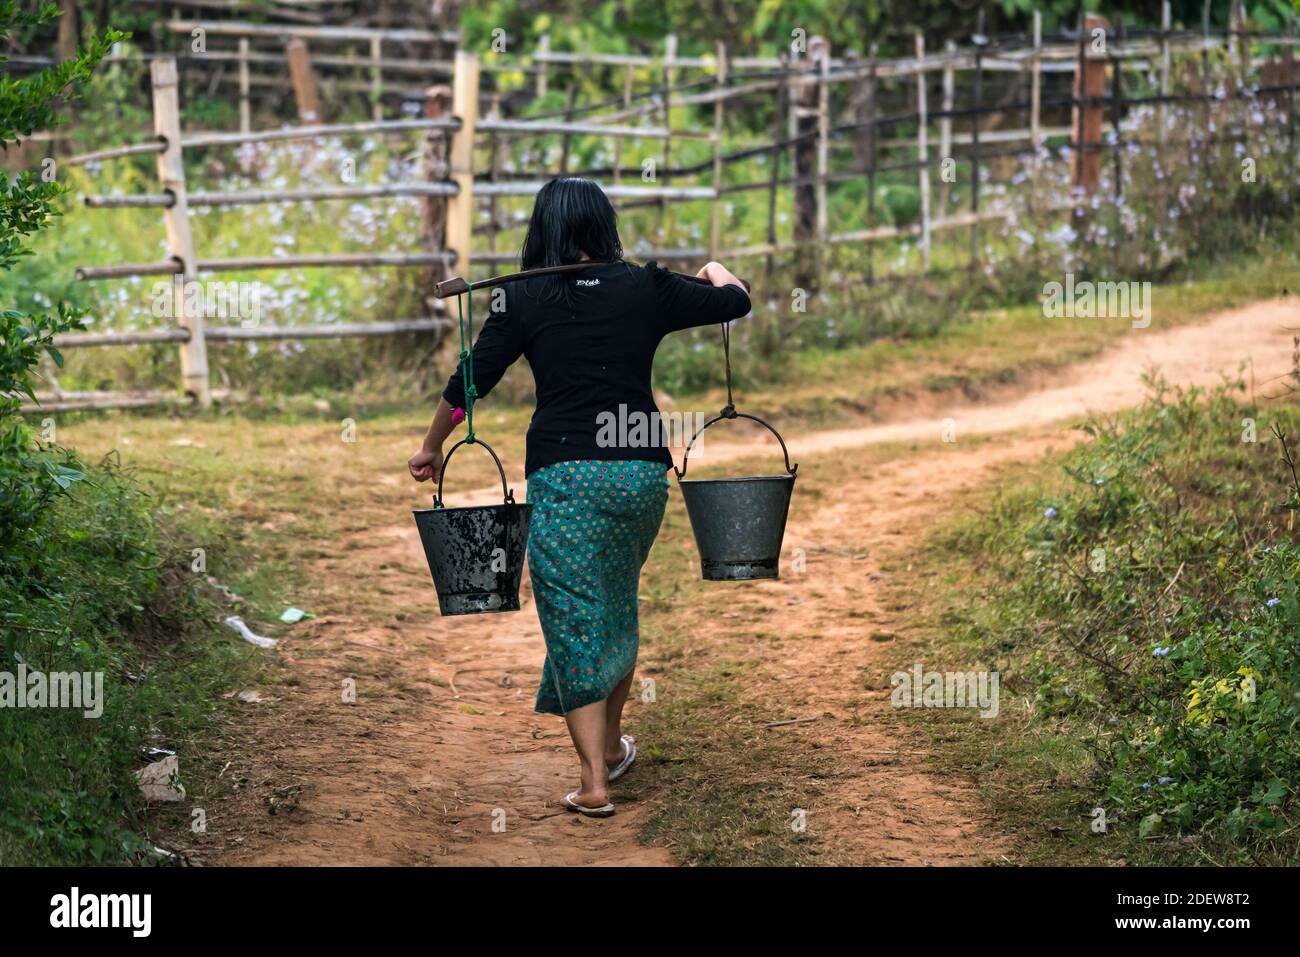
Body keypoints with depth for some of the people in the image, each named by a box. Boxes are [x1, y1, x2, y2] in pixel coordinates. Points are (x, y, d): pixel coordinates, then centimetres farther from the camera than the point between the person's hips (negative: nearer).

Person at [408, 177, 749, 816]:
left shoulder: (523, 299, 1)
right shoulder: (646, 288, 7)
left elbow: (470, 383, 3)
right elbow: (734, 303, 18)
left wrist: (431, 448, 18)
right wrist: (717, 272, 41)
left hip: (565, 474, -3)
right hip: (642, 470, 3)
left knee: (575, 620, 1)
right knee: (618, 606, 22)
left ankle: (593, 779, -7)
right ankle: (611, 744, 36)